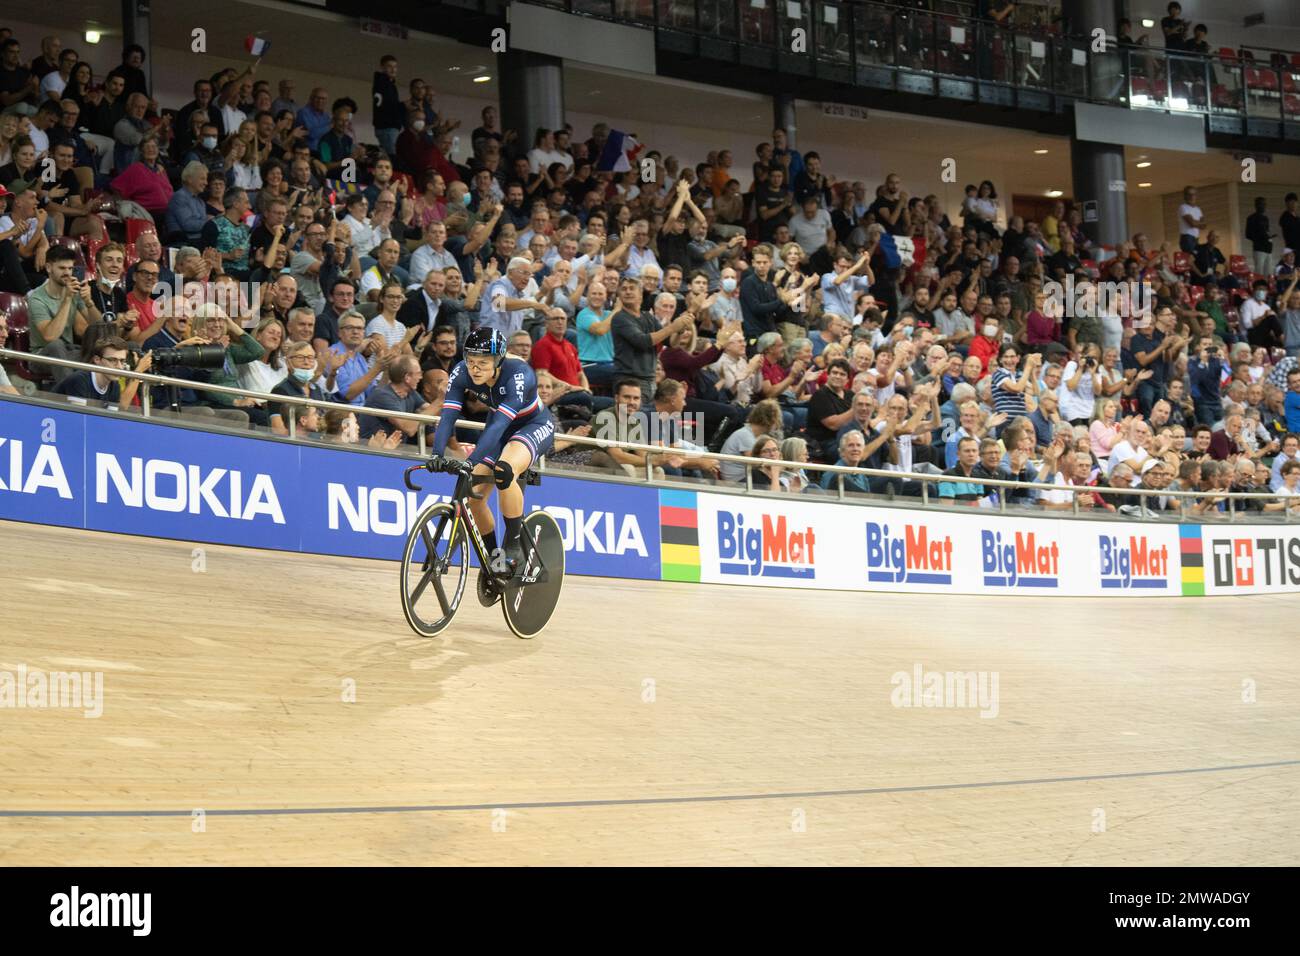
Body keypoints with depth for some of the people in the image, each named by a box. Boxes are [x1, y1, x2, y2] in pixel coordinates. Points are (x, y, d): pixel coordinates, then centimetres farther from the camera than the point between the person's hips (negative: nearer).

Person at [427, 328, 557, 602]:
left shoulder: (519, 374, -35)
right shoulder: (462, 373, -22)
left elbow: (501, 422, -44)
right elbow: (448, 416, -29)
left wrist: (471, 462, -54)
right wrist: (437, 454, -46)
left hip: (534, 426, -6)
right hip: (499, 428, 6)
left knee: (504, 470, -36)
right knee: (471, 495, -10)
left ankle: (514, 545, -19)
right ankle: (491, 560, 12)